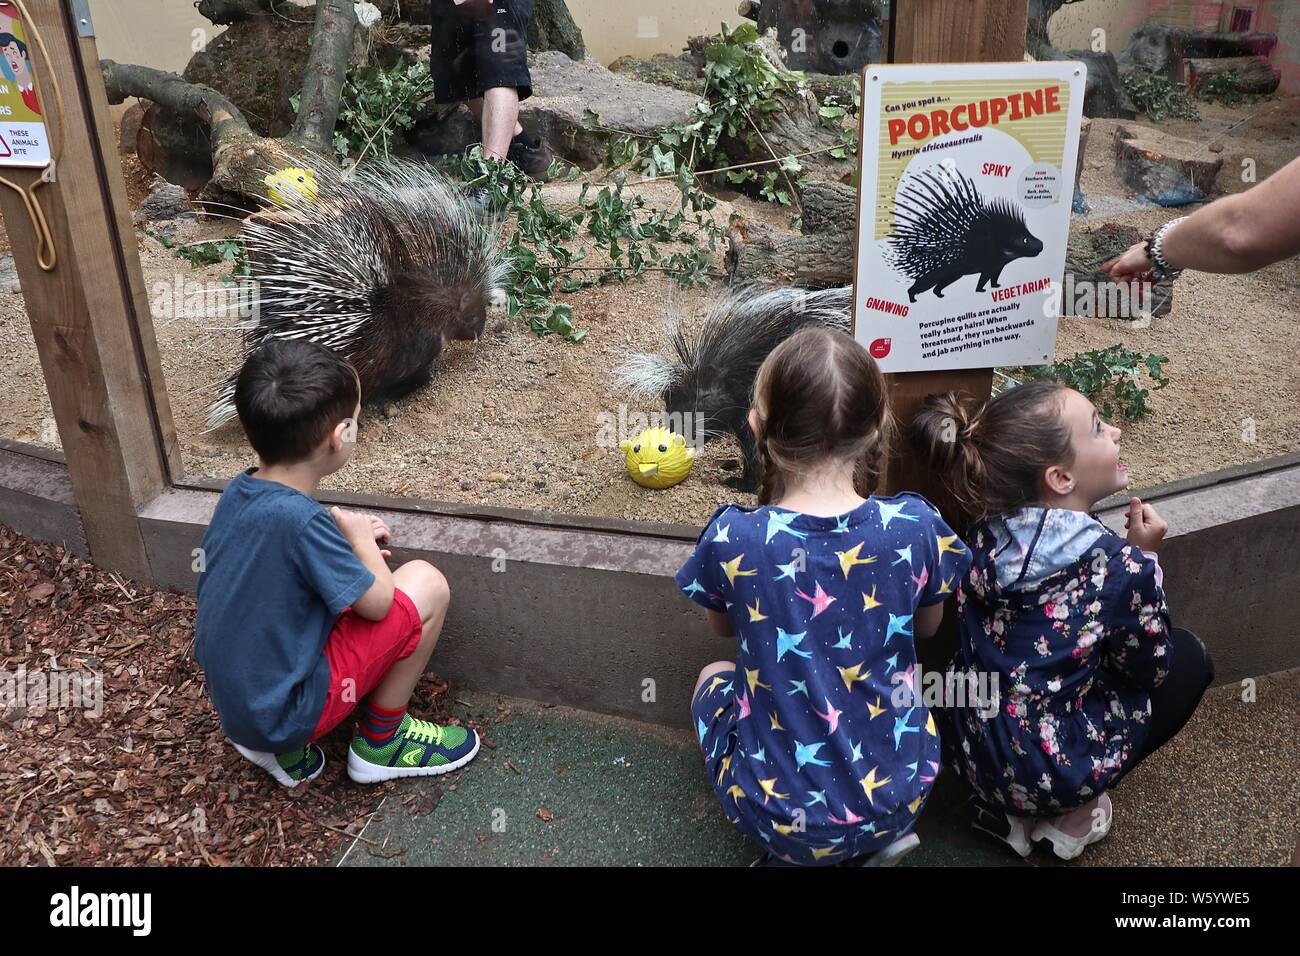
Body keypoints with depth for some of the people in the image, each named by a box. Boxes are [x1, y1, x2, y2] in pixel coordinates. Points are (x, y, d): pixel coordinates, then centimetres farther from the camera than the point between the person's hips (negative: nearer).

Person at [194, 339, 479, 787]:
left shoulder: (237, 492, -3)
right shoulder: (300, 519, -27)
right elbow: (378, 603, -15)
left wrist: (350, 546, 5)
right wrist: (363, 541, 2)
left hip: (235, 705, 8)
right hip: (288, 711, -8)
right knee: (426, 583, -5)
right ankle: (381, 741, 10)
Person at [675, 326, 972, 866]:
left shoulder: (730, 540, -21)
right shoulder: (915, 526, -17)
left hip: (779, 812, -2)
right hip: (901, 797, 3)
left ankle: (795, 853, 13)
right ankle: (879, 838, 16)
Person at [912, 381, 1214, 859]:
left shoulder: (986, 529, -9)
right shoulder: (1123, 567, -24)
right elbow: (1146, 672, -5)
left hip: (969, 747, 5)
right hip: (1051, 770, -5)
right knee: (1188, 657, 15)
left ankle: (1004, 805, 20)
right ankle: (1072, 812, 12)